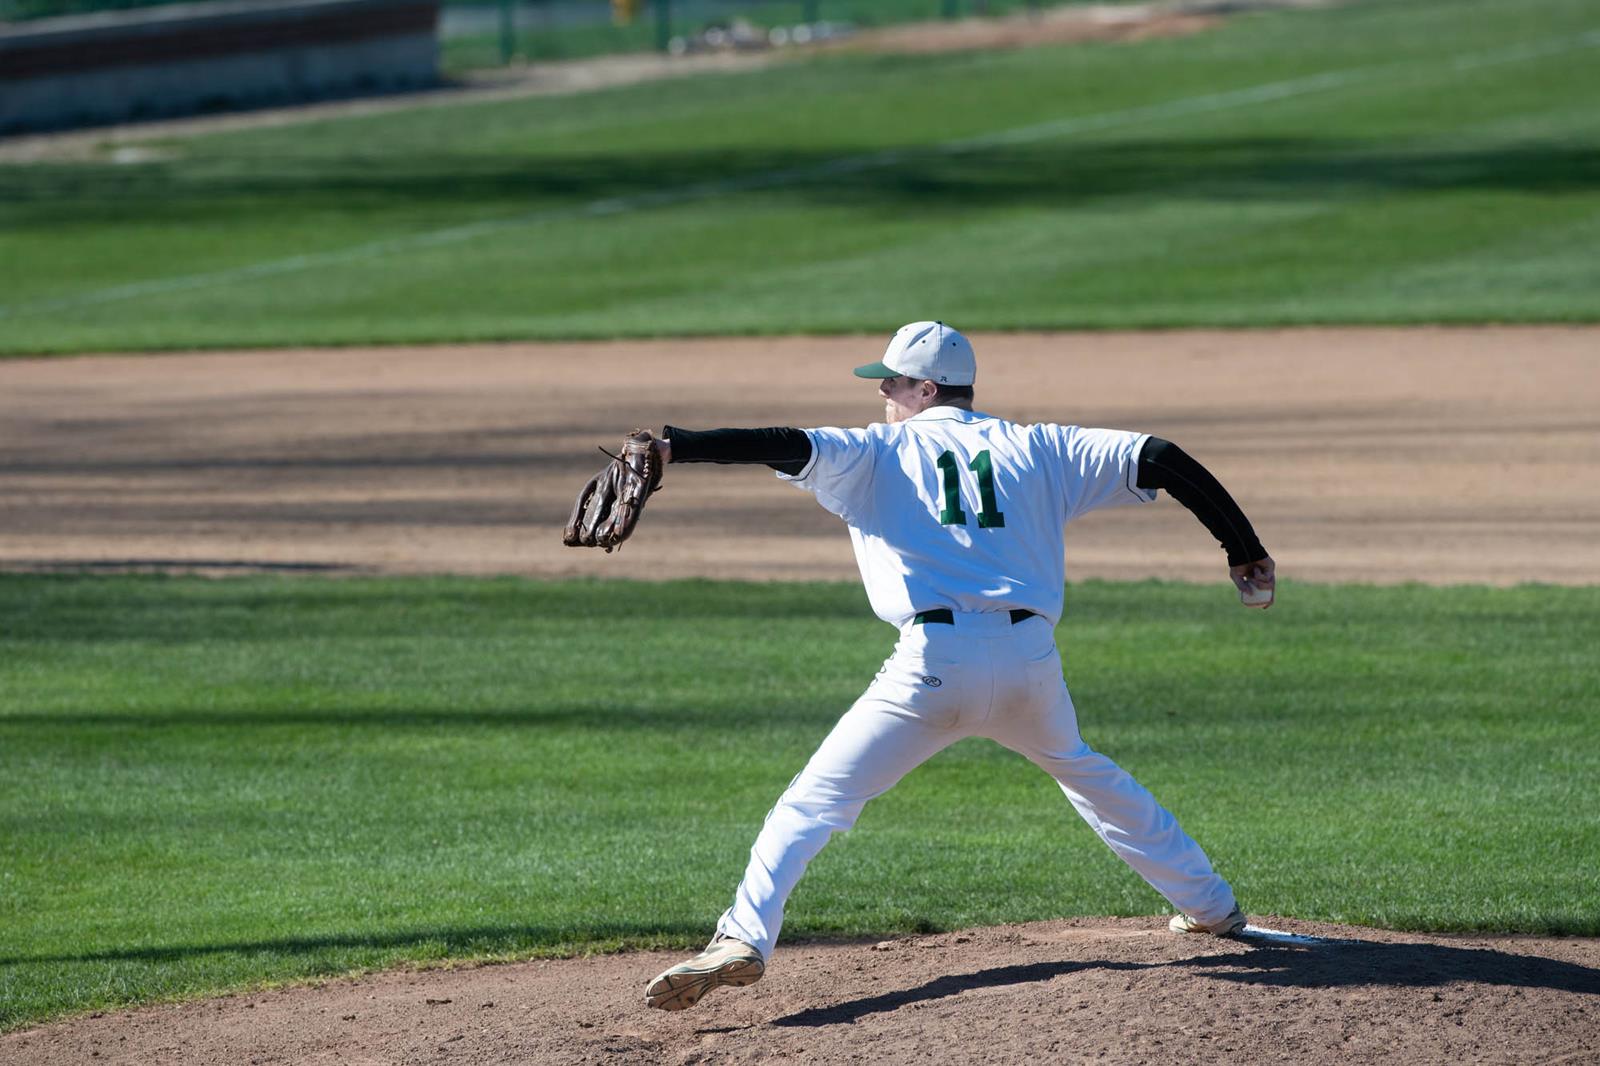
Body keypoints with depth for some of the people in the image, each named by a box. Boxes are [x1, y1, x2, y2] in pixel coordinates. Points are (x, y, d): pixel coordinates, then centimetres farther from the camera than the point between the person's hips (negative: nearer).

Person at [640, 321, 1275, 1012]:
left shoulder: (876, 454, 11)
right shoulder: (1037, 449, 18)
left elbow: (791, 448, -6)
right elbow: (1158, 460, 13)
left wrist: (673, 447, -14)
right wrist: (1245, 552, 17)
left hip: (935, 664, -4)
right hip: (1031, 659, 4)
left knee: (812, 802, -1)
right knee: (1086, 774, 32)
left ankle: (745, 937, -21)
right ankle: (1209, 905, 38)